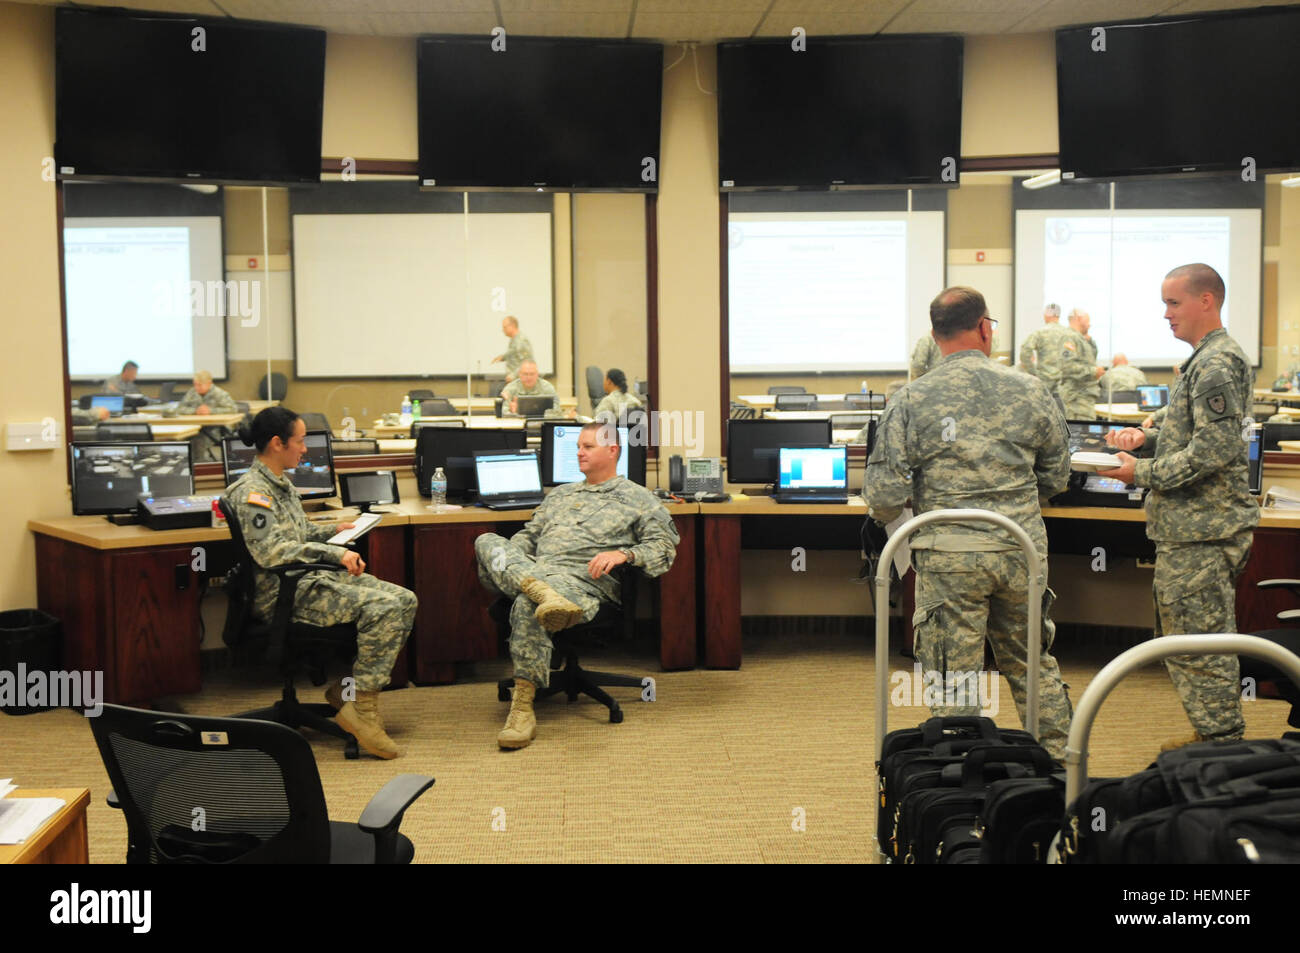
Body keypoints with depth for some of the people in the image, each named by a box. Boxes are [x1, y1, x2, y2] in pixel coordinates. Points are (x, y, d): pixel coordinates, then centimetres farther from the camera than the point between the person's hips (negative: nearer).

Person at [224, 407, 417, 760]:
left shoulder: (281, 485, 18)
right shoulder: (252, 492, -13)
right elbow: (271, 551, -25)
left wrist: (333, 530, 16)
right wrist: (334, 554, -26)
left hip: (309, 578, 10)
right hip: (284, 594, -10)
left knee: (404, 600, -4)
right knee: (382, 608, -25)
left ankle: (348, 686, 0)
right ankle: (360, 708, -17)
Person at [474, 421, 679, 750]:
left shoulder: (637, 498, 15)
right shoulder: (561, 494, 34)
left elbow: (664, 545, 3)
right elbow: (528, 535, 33)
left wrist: (624, 554, -15)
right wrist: (505, 559, 9)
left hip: (581, 577, -6)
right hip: (532, 571, 7)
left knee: (527, 604, -39)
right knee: (487, 541, -22)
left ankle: (523, 706, -40)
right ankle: (541, 593, -48)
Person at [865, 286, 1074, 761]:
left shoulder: (910, 401, -7)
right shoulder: (1030, 391, 1)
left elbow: (885, 495, -9)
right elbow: (1057, 477, 11)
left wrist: (885, 516, 14)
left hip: (949, 556, -3)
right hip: (1023, 549, 3)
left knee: (953, 676, 6)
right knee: (1032, 663, 19)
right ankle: (1057, 762, 29)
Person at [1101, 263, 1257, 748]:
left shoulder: (1216, 365, -17)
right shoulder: (1209, 359, 16)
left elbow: (1213, 450, -24)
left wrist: (1142, 473, -17)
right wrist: (1147, 433, 9)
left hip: (1200, 533, -11)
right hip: (1196, 528, 11)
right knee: (1207, 639, 18)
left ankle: (1221, 745, 5)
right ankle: (1221, 741, 28)